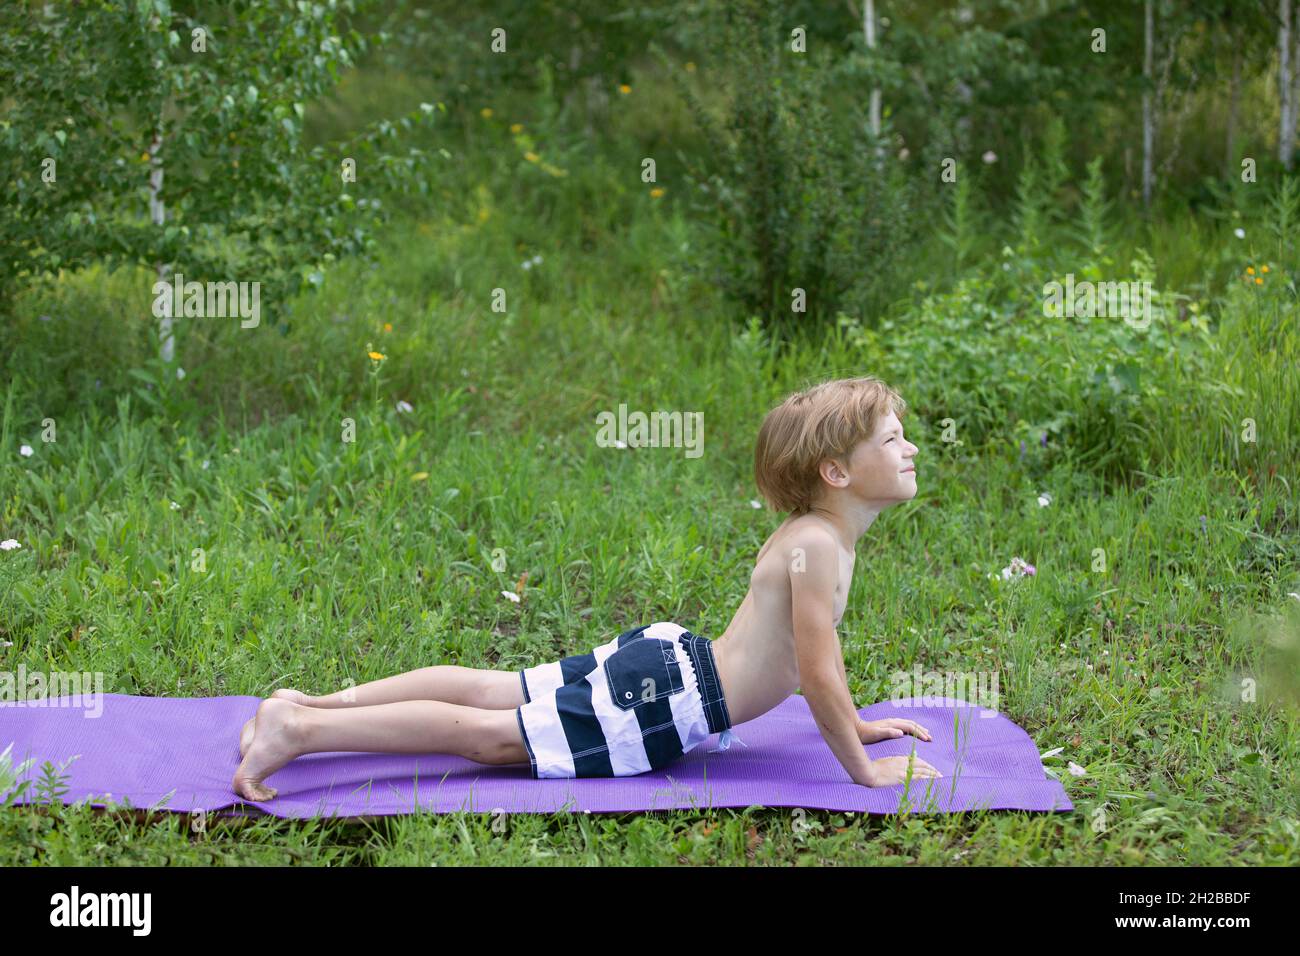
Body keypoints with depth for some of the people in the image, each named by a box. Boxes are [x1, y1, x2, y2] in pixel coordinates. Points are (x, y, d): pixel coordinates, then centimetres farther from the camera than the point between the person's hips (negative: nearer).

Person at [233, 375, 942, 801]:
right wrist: (864, 769, -12)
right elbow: (817, 674, -22)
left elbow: (812, 642, 27)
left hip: (663, 658, 9)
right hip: (668, 698, -9)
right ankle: (302, 727, -12)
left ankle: (316, 703, 14)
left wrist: (852, 723, 29)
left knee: (491, 690, 14)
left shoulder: (812, 533, 11)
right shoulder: (817, 547, -20)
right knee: (487, 734, -9)